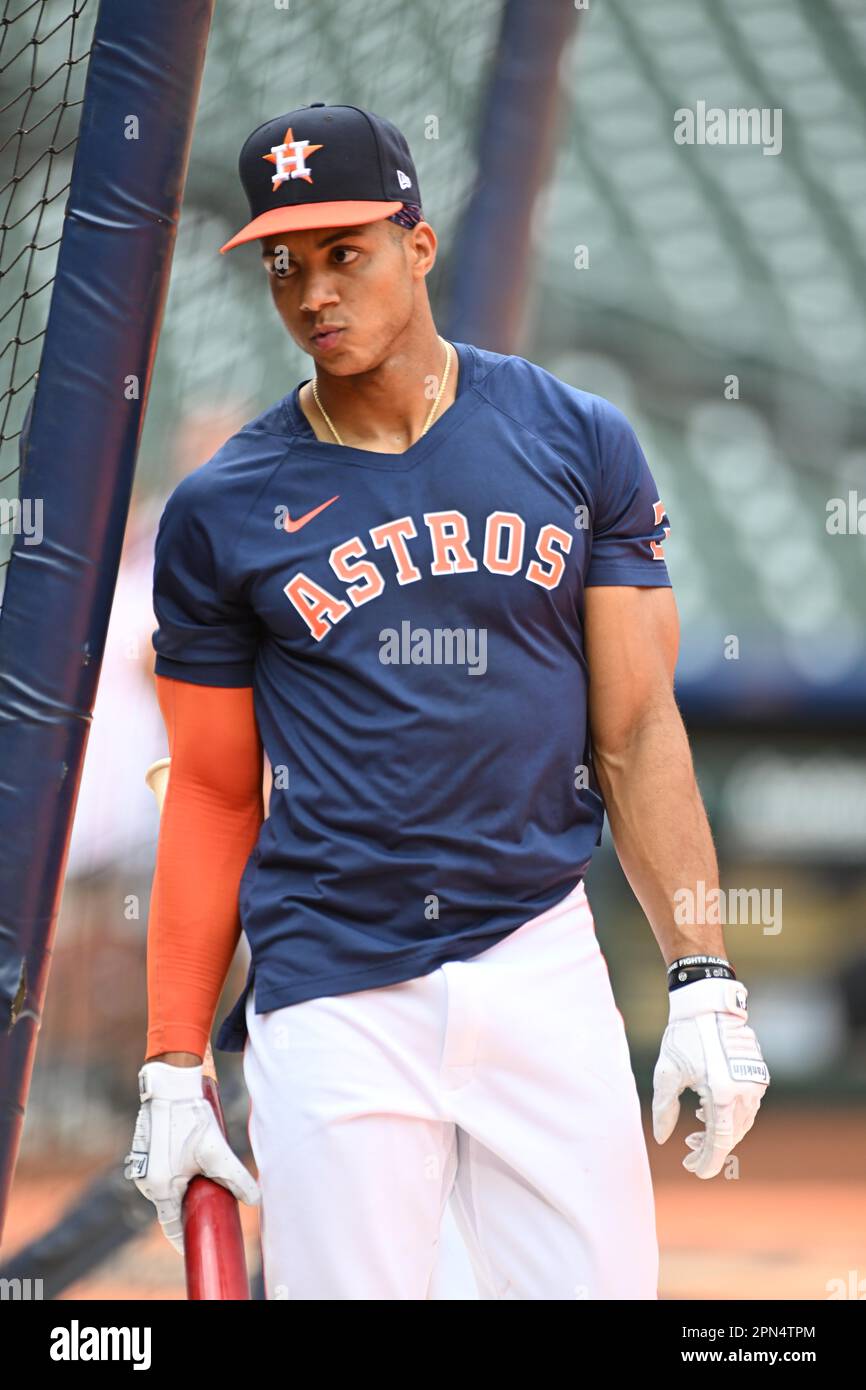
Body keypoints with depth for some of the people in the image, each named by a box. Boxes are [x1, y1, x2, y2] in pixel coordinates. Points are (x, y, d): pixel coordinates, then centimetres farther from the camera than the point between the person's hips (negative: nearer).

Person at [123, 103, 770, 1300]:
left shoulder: (579, 444, 4)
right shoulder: (221, 513, 3)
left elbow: (637, 730, 4)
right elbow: (213, 798, 6)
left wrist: (702, 977, -4)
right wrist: (172, 1065, 1)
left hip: (542, 962, 1)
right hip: (331, 990, -1)